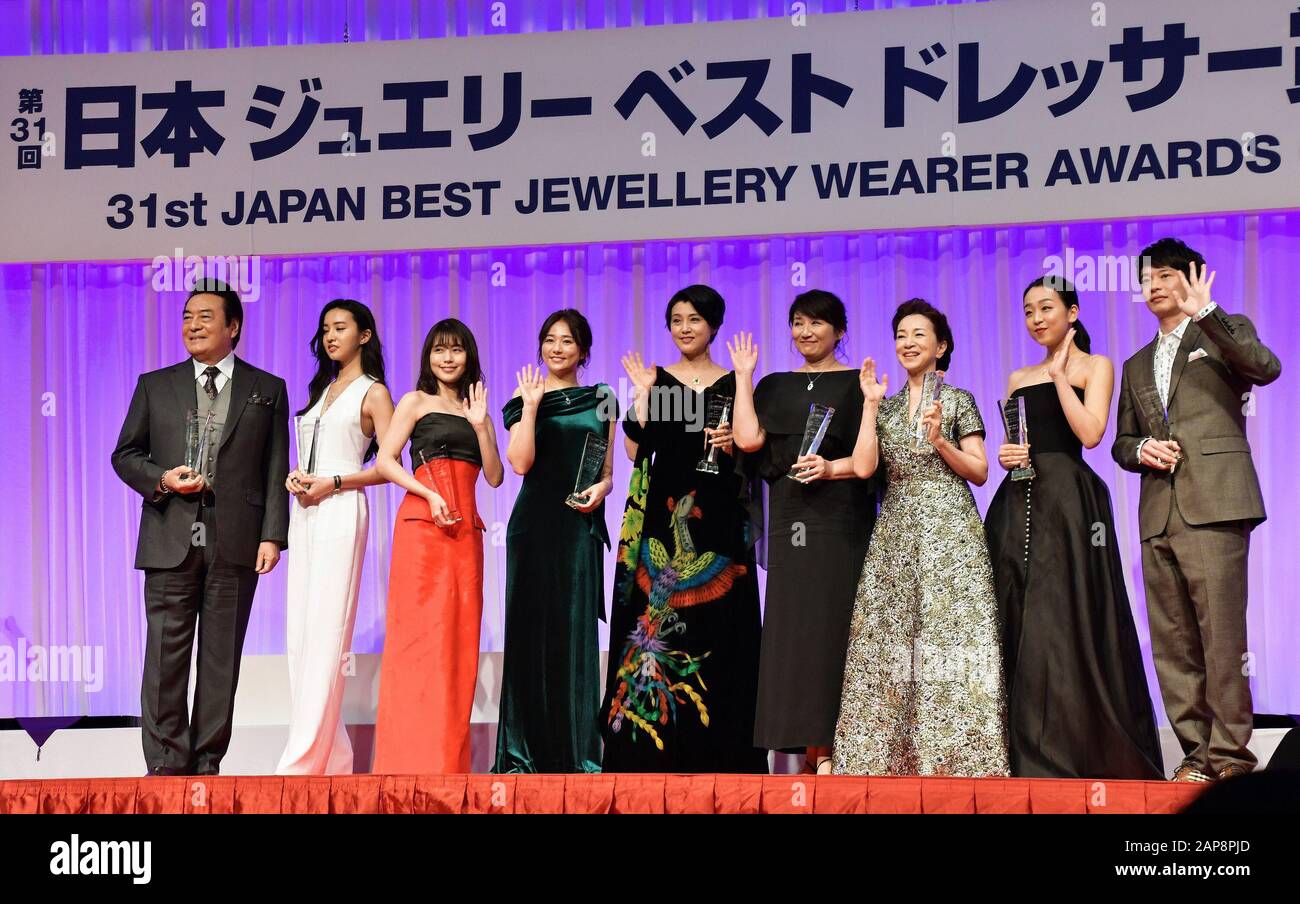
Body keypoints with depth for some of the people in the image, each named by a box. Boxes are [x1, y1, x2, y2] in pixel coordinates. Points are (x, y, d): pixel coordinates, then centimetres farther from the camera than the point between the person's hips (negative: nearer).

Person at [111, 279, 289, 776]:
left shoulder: (268, 391, 11)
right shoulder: (154, 386, 13)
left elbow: (276, 470, 5)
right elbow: (125, 455, 13)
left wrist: (273, 535, -4)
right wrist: (161, 479, -7)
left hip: (235, 543, 0)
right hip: (170, 541, 1)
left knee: (222, 659, 2)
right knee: (166, 657, -3)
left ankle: (206, 765, 7)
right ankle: (166, 765, -1)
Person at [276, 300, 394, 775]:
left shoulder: (373, 393, 1)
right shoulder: (321, 390, 21)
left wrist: (332, 482, -15)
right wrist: (295, 477, 3)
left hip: (340, 511, -8)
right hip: (304, 513, 8)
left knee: (324, 632, -12)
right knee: (300, 631, 3)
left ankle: (304, 759, -16)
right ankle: (331, 757, 6)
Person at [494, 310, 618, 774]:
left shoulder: (601, 400, 12)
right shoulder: (525, 400, 6)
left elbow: (608, 468, 15)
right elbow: (521, 462, -8)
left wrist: (602, 487, -5)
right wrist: (531, 407, -11)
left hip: (581, 524, 1)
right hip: (535, 523, -1)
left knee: (576, 629, 0)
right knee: (532, 626, -2)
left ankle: (577, 750, 3)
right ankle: (527, 749, 2)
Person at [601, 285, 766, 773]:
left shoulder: (733, 384, 9)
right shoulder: (656, 380, 9)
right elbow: (636, 450, 1)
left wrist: (732, 446, -9)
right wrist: (643, 393, -4)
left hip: (718, 520, 0)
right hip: (663, 519, 0)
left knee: (715, 630, -3)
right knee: (656, 615, -5)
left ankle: (715, 755, 1)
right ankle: (653, 753, -2)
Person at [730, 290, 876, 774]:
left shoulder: (855, 384, 3)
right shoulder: (776, 386, 15)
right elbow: (748, 439, -1)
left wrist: (832, 468, -18)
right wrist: (742, 376, 3)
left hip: (840, 520, -4)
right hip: (789, 520, 4)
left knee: (831, 623, -7)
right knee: (792, 624, 0)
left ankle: (831, 746, -7)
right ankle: (810, 744, 3)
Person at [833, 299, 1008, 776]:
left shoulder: (958, 401, 4)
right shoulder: (885, 406, 14)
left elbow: (979, 472, 1)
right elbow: (863, 467, 0)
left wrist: (940, 442, -13)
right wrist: (871, 404, 2)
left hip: (949, 533, -4)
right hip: (895, 535, 4)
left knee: (948, 639, -8)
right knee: (889, 642, -1)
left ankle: (954, 760, -7)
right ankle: (892, 759, 1)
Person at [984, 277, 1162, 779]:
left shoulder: (1094, 367, 3)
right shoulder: (1019, 379, 19)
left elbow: (1090, 432, -11)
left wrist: (1059, 375, -7)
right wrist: (1004, 457, -1)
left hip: (1068, 502, -6)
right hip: (1019, 503, 6)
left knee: (1061, 621, -10)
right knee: (1019, 621, 2)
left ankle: (1069, 753, -7)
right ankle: (1027, 752, 4)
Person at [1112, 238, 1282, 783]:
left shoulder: (1225, 333, 9)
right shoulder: (1137, 366, 26)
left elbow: (1265, 368, -13)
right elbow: (1120, 442, 26)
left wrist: (1205, 312, -19)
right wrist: (1142, 449, 3)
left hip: (1213, 507, -6)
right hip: (1159, 513, 6)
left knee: (1221, 633, -13)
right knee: (1173, 643, 1)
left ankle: (1229, 752, -11)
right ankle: (1196, 749, 4)